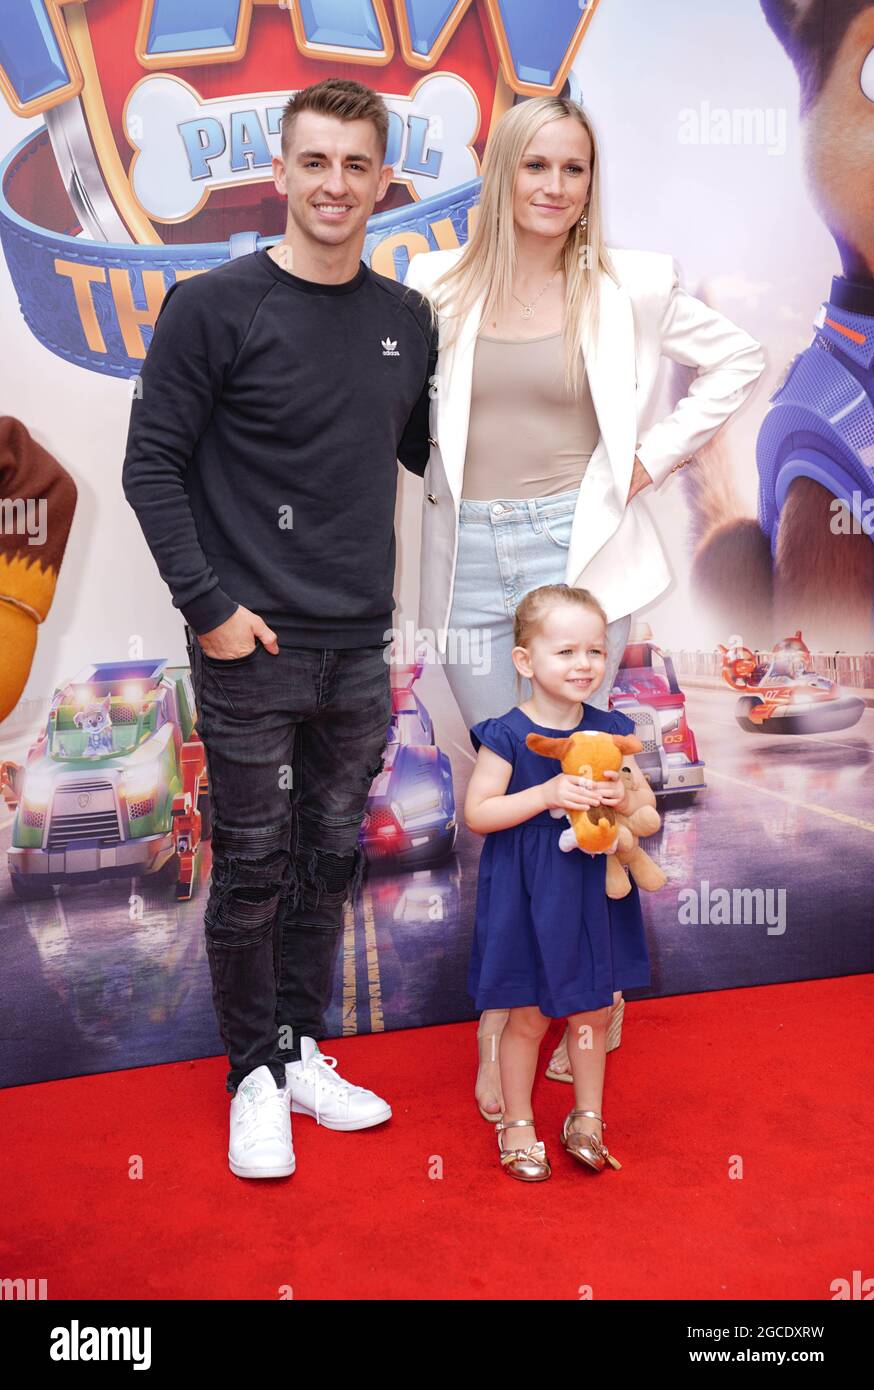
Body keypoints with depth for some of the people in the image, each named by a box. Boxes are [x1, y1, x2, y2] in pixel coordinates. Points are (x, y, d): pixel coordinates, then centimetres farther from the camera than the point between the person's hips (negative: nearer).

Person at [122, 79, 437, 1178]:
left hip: (359, 649, 5)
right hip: (253, 648, -5)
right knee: (253, 866, 4)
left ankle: (303, 1053, 30)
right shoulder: (214, 307, -5)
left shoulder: (408, 320, 10)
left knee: (331, 859, 13)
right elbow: (152, 464, -5)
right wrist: (207, 604, -12)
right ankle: (255, 1077, 22)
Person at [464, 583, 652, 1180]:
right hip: (526, 898, -4)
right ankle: (517, 1125, 28)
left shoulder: (611, 730, -1)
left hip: (593, 890, 4)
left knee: (593, 1012, 16)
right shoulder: (507, 736, -14)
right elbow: (477, 813, -14)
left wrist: (621, 796, -17)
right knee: (528, 1016, 8)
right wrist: (546, 795, -25)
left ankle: (587, 1119, 35)